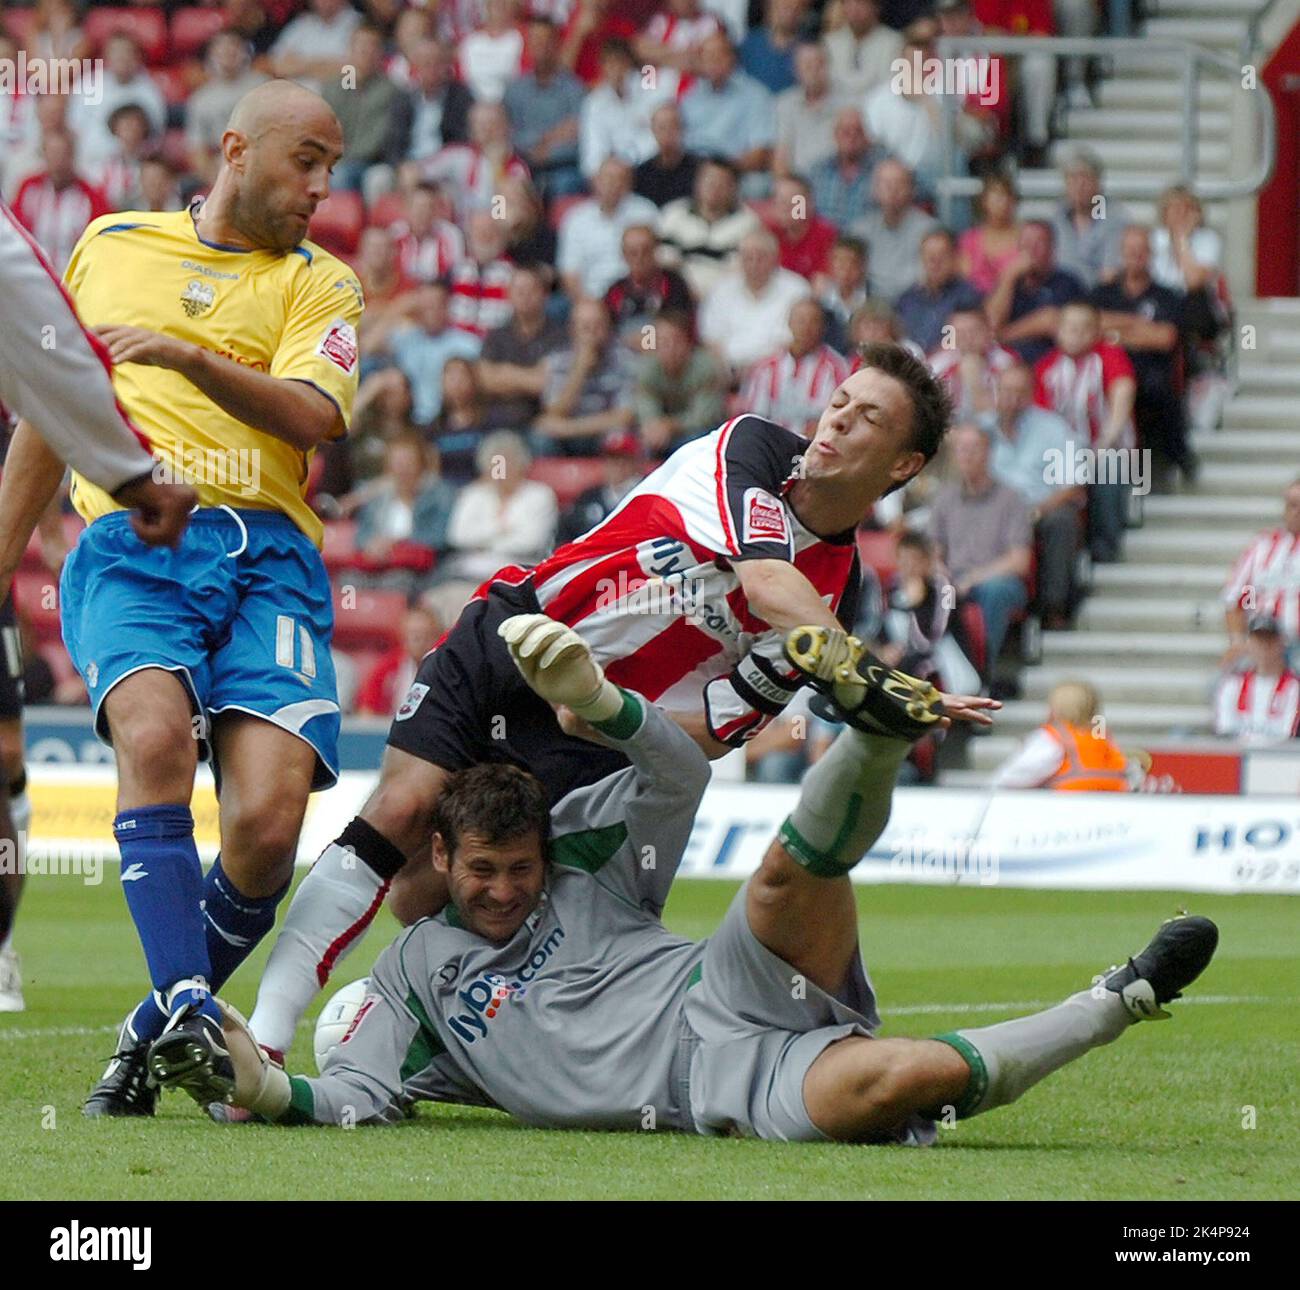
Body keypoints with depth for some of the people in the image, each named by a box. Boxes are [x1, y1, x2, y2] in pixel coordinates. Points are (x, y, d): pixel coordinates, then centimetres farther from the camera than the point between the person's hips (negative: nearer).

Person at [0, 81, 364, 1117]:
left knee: (268, 819, -19)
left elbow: (314, 416, -6)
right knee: (155, 737, -31)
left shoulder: (318, 282, 14)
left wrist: (186, 354, -17)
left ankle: (158, 1032, 3)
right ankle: (187, 1014, -34)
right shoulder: (108, 246, 20)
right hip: (127, 551, 0)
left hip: (265, 558, 0)